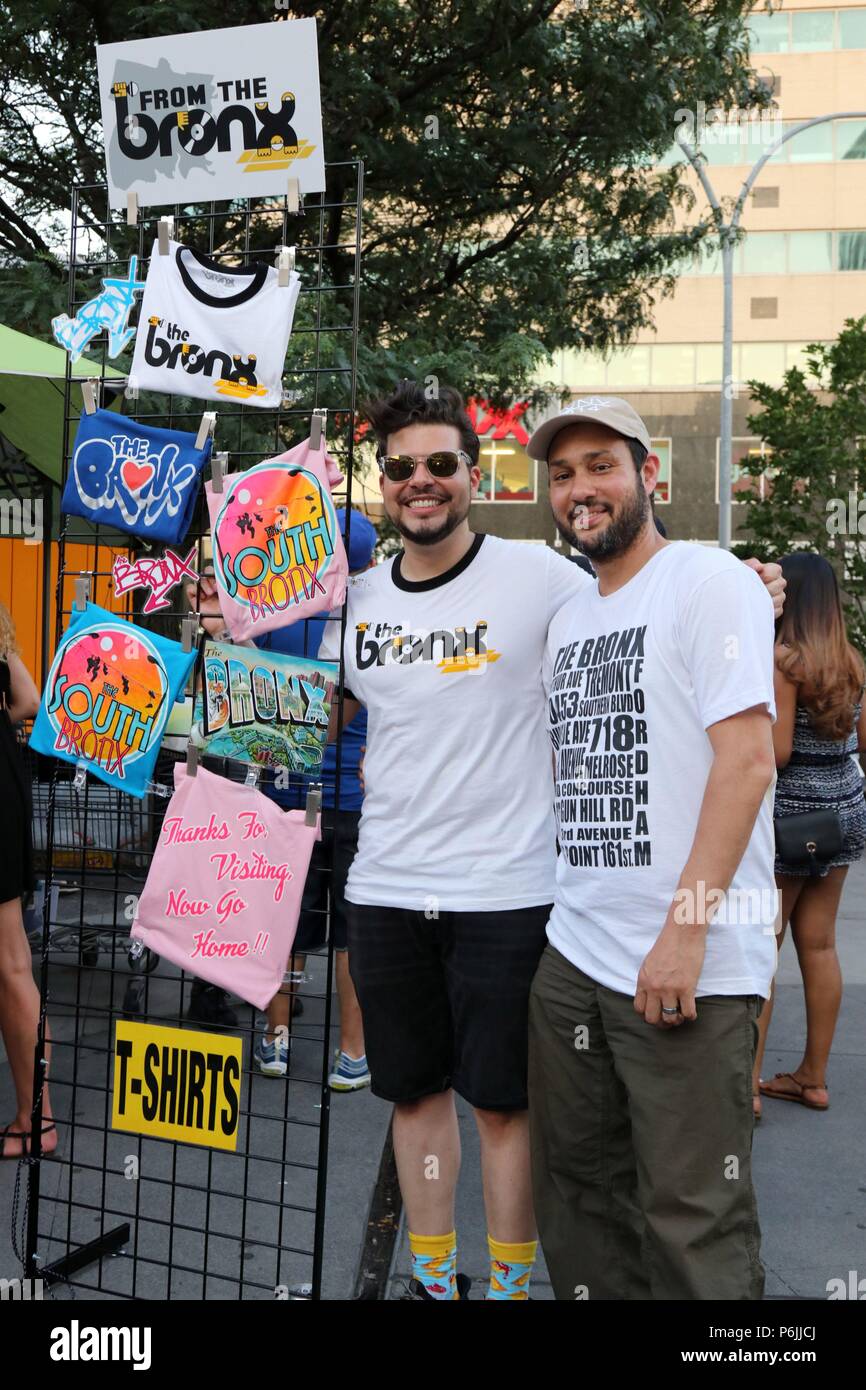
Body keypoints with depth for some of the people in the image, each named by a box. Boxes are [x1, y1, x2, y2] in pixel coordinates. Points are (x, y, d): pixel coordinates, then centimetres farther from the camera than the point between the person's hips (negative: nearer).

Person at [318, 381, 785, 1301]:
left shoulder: (536, 576, -7)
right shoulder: (356, 601, 7)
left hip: (504, 889, -4)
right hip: (385, 889, 5)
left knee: (501, 1098, 7)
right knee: (415, 1089, 16)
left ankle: (510, 1280, 27)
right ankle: (433, 1275, 34)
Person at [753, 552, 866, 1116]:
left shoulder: (783, 660, -16)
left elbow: (776, 752, -19)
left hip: (792, 814, -7)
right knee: (819, 943, 12)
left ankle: (746, 1083, 3)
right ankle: (814, 1077, 21)